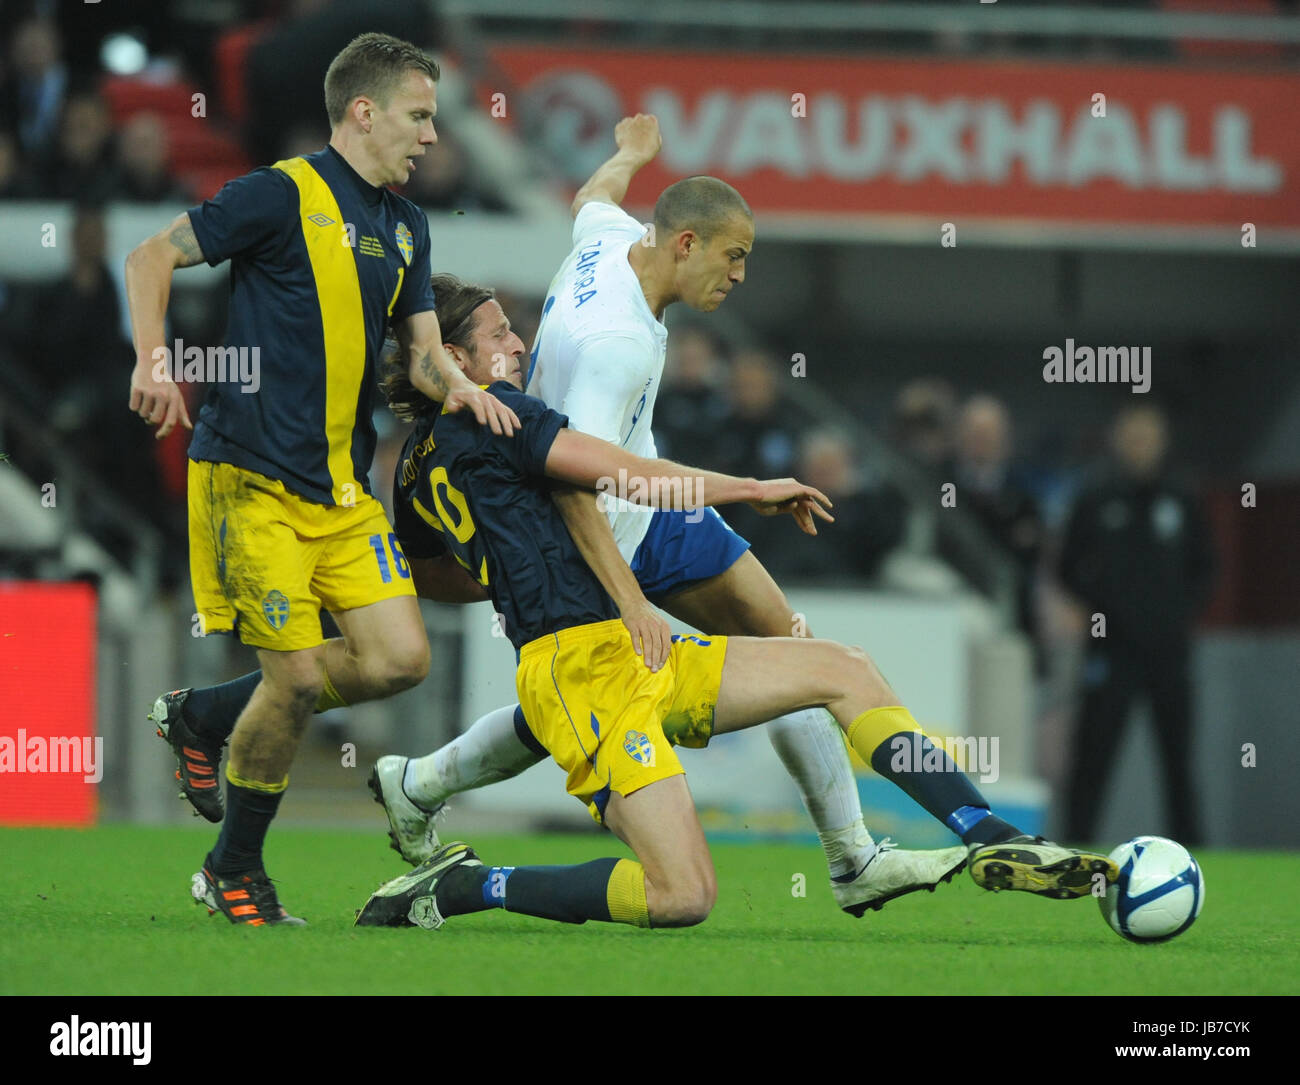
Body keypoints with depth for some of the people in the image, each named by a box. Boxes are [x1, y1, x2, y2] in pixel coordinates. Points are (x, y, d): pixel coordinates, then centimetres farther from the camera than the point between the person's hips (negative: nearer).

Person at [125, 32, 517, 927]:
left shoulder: (406, 224, 16)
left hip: (342, 484, 7)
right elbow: (153, 257, -4)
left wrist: (458, 386, -5)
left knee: (400, 657, -6)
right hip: (252, 479, -7)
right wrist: (154, 363, -18)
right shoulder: (284, 196, -7)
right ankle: (233, 871, 10)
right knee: (298, 675, -10)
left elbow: (420, 347, 18)